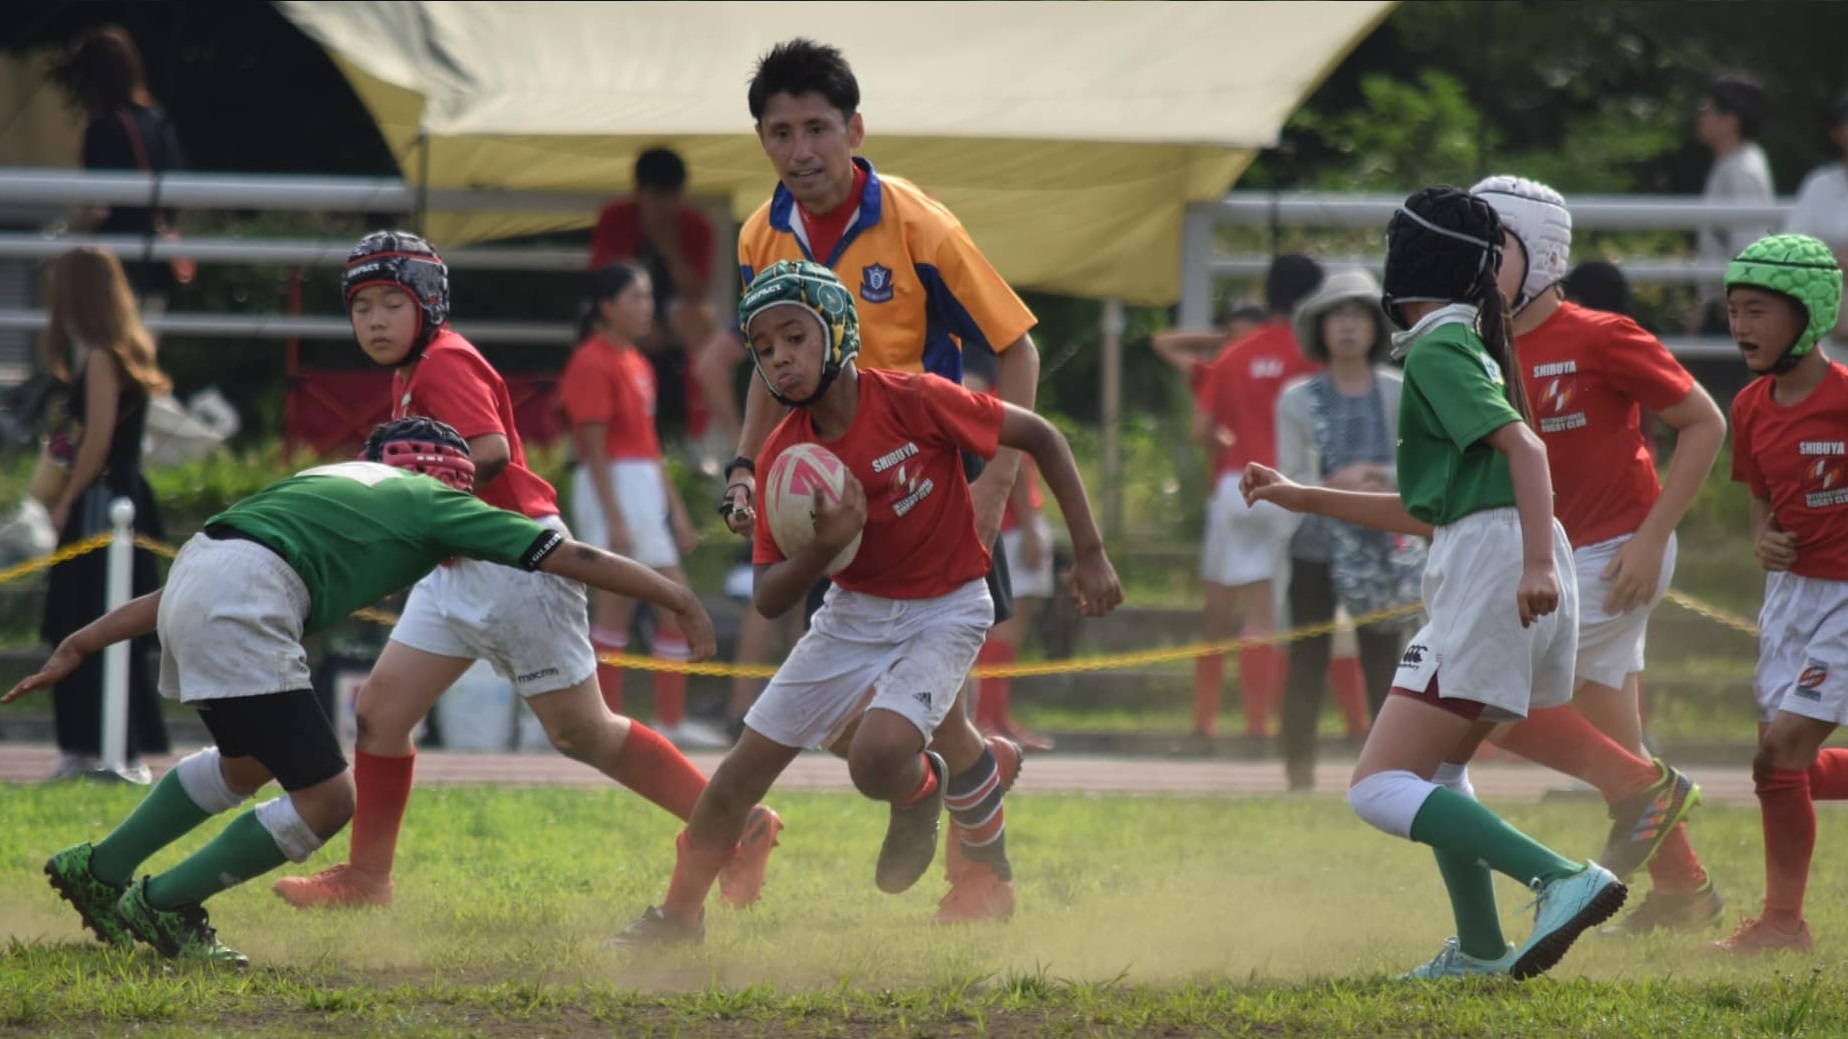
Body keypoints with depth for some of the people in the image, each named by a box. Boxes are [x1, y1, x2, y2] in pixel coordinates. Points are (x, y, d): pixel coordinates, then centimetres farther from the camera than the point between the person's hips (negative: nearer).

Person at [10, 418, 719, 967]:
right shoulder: (436, 503, 15)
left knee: (247, 763, 33)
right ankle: (162, 906, 10)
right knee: (327, 801, -1)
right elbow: (573, 558, 13)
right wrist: (679, 601, 19)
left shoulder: (332, 484, 33)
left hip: (193, 573, 9)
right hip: (241, 610, -9)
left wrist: (82, 644, 30)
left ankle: (100, 870, 38)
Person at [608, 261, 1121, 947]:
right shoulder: (784, 456, -9)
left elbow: (1041, 438, -14)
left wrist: (1090, 555, -15)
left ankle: (925, 790, 10)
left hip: (945, 609, -5)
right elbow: (769, 599, -8)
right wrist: (825, 547, -30)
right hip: (855, 612, 5)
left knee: (878, 757, -28)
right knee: (743, 770, 2)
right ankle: (679, 914, 22)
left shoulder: (911, 401, -23)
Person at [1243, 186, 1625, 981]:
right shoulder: (1463, 348, 25)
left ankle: (1563, 880, -29)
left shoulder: (1438, 351, -5)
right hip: (1492, 569, 10)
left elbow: (1523, 446, -19)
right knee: (1435, 766, 29)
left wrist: (1537, 561, -32)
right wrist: (1302, 499, 34)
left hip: (1490, 573, -10)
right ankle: (1480, 950, 32)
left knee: (1379, 790, -14)